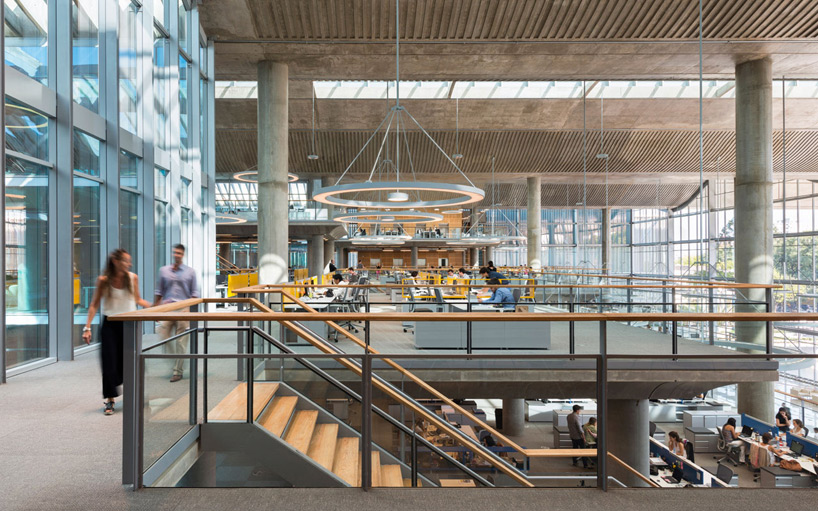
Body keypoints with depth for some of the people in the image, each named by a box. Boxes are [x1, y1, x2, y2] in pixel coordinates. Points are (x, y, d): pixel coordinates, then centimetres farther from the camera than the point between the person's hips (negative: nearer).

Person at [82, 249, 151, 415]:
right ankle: (110, 400, 8)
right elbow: (94, 305, -4)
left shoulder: (133, 278, -2)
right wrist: (87, 328, -11)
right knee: (109, 362, -3)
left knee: (127, 362, 6)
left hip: (128, 324, 2)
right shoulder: (103, 280, -7)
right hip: (110, 325, -1)